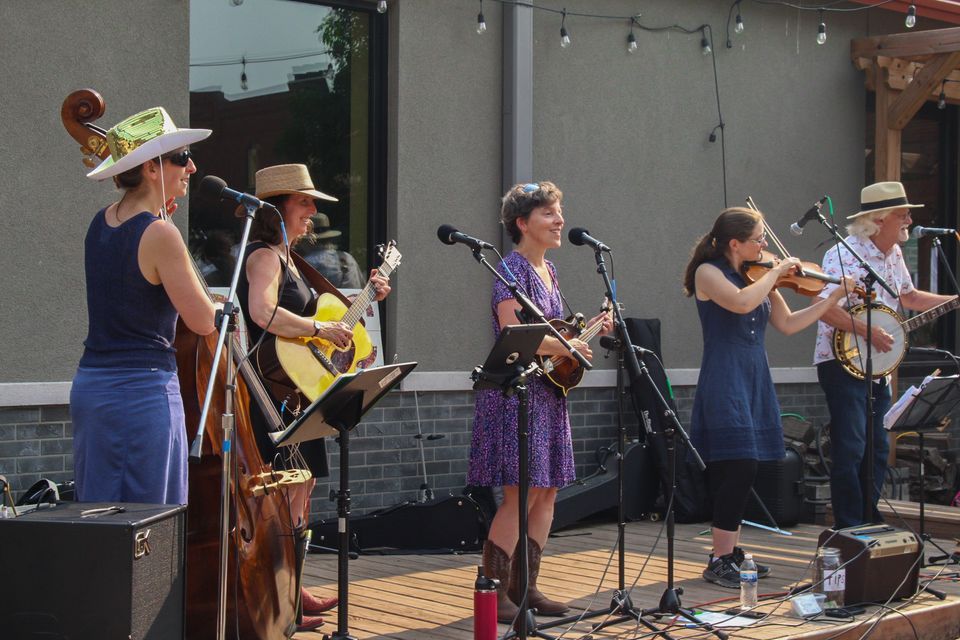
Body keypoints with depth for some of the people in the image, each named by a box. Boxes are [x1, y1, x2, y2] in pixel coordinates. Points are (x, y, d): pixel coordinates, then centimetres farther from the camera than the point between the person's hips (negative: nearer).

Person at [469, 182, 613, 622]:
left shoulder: (548, 270, 16)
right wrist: (566, 347, -14)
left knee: (547, 491, 9)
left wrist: (589, 327, 10)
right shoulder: (513, 268, -12)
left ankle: (523, 586, 17)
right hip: (516, 391, -9)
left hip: (548, 392, 9)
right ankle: (492, 593, -4)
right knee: (522, 493, -11)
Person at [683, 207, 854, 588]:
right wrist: (776, 272, -14)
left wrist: (836, 296, 10)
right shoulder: (708, 273, -7)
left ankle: (731, 553, 17)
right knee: (738, 467, -14)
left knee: (740, 471, 8)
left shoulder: (759, 276, 13)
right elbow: (742, 302, -27)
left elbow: (788, 324, 14)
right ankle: (719, 562, -9)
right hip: (724, 382, -7)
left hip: (755, 383, 7)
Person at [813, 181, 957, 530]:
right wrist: (869, 331, -25)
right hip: (843, 361, -9)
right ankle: (849, 529, -3)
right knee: (850, 448, -10)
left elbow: (909, 297, 24)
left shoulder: (893, 254, 10)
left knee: (877, 448, 13)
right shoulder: (844, 255, -17)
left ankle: (869, 523, 23)